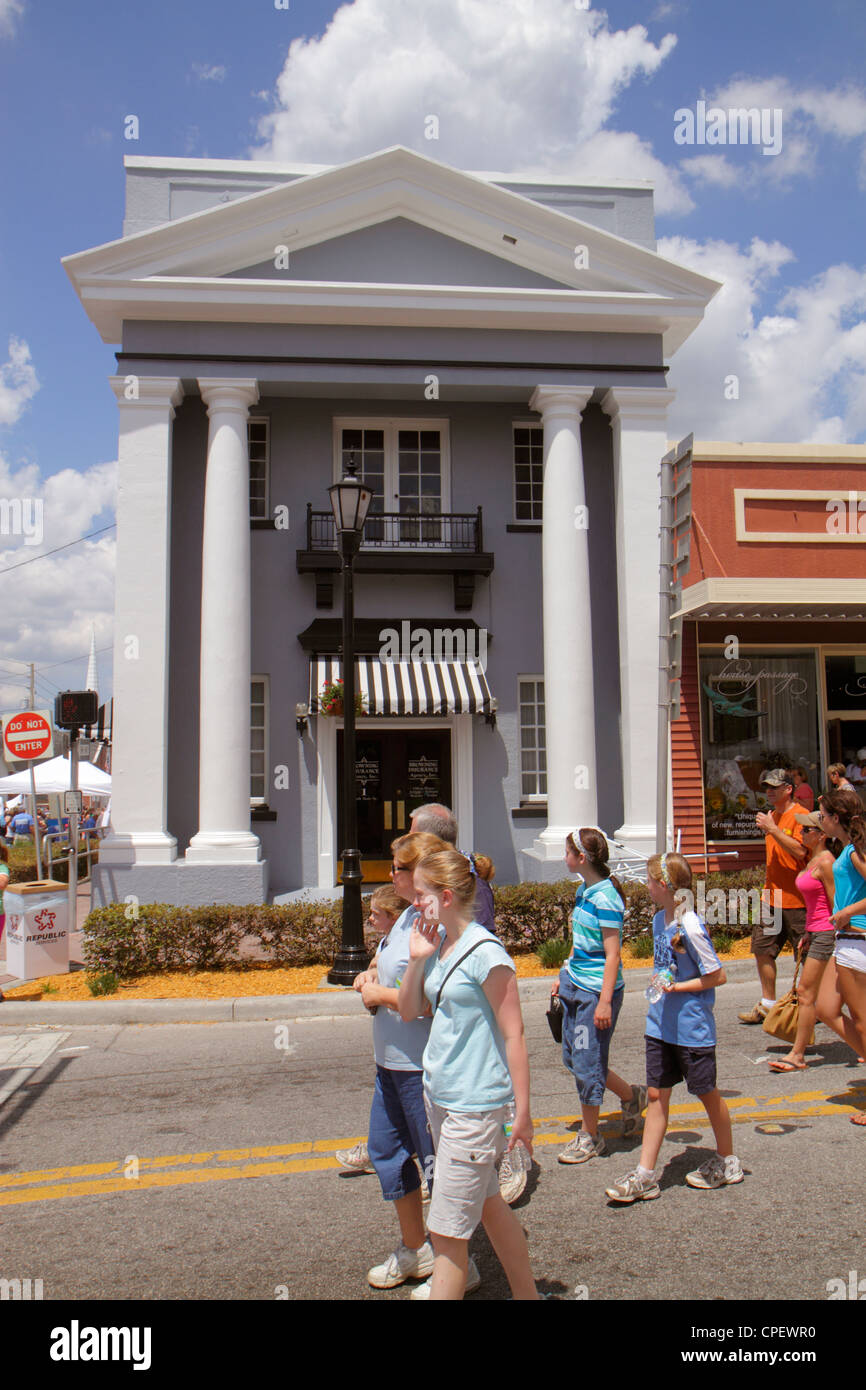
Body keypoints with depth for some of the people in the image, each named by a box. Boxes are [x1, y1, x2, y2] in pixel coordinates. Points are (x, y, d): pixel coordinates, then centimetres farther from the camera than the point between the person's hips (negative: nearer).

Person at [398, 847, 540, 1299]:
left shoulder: (484, 953, -19)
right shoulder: (437, 945, 5)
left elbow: (514, 1036, -16)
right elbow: (408, 1009, 12)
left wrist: (522, 1112, -14)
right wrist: (416, 959, -4)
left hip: (475, 1105, -9)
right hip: (439, 1095, 9)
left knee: (447, 1231, -1)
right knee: (488, 1203, 22)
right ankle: (526, 1293, 39)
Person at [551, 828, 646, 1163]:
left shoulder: (605, 898, -19)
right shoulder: (584, 891, 8)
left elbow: (612, 954, -19)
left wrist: (605, 1001, -20)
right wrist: (564, 975, 22)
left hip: (597, 989, -9)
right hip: (575, 984, 9)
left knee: (586, 1063, 1)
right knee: (572, 1056, 14)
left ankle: (589, 1137, 17)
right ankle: (630, 1096, 33)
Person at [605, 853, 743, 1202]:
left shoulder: (690, 928, -22)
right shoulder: (659, 920, 4)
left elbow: (717, 976, -18)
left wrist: (676, 987, -21)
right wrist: (658, 993, 13)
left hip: (691, 1026, -7)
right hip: (660, 1024, 7)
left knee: (706, 1093, 11)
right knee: (656, 1095, 7)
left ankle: (728, 1161, 32)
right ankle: (645, 1176, 11)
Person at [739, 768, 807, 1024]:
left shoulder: (799, 816, -11)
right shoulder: (772, 815, 15)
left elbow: (800, 851, -24)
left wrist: (772, 829, -22)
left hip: (795, 899, -8)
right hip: (771, 896, 8)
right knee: (762, 949, 7)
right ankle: (767, 1004, 17)